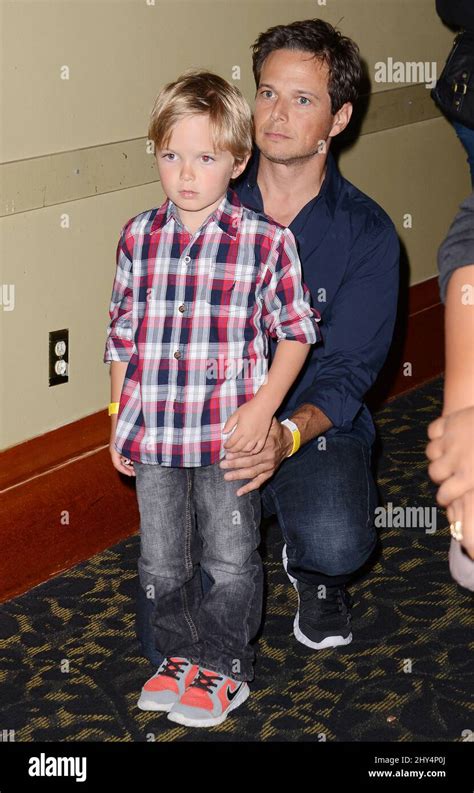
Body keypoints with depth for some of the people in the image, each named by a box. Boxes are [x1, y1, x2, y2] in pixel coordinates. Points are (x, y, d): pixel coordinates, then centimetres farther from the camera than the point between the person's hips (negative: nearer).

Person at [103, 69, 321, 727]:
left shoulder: (266, 241, -9)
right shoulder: (138, 237, 1)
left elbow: (296, 330, -2)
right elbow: (122, 332, 9)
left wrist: (264, 406, -13)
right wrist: (119, 420, 8)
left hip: (230, 434, -3)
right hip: (153, 435, 4)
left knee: (230, 562, 8)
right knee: (161, 562, 15)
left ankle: (224, 668, 28)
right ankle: (181, 657, 36)